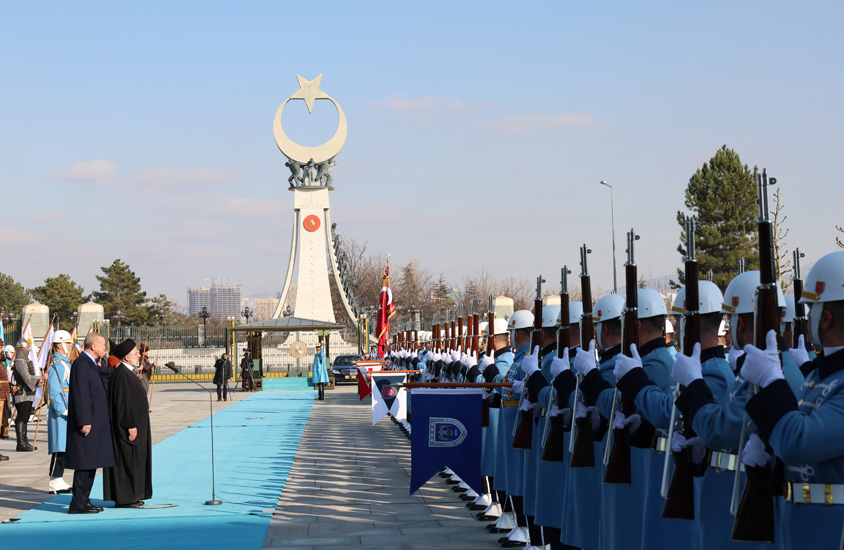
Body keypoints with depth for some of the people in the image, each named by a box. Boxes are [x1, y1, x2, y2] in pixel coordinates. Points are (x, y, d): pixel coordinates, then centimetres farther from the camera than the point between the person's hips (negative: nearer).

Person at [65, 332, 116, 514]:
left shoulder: (91, 364, 14)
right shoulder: (81, 364, -15)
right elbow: (80, 395, -20)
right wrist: (84, 422, -22)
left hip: (95, 422, 10)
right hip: (87, 423, -10)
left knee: (91, 463, 13)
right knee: (84, 463, -7)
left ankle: (84, 500, 19)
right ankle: (78, 504, -4)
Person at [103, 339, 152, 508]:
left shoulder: (128, 373, 14)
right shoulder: (121, 374, -18)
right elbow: (123, 402, -22)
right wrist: (130, 426, -23)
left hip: (134, 423, 11)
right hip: (129, 424, -11)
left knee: (134, 460, 12)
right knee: (127, 460, -7)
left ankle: (131, 496, 16)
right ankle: (123, 499, -4)